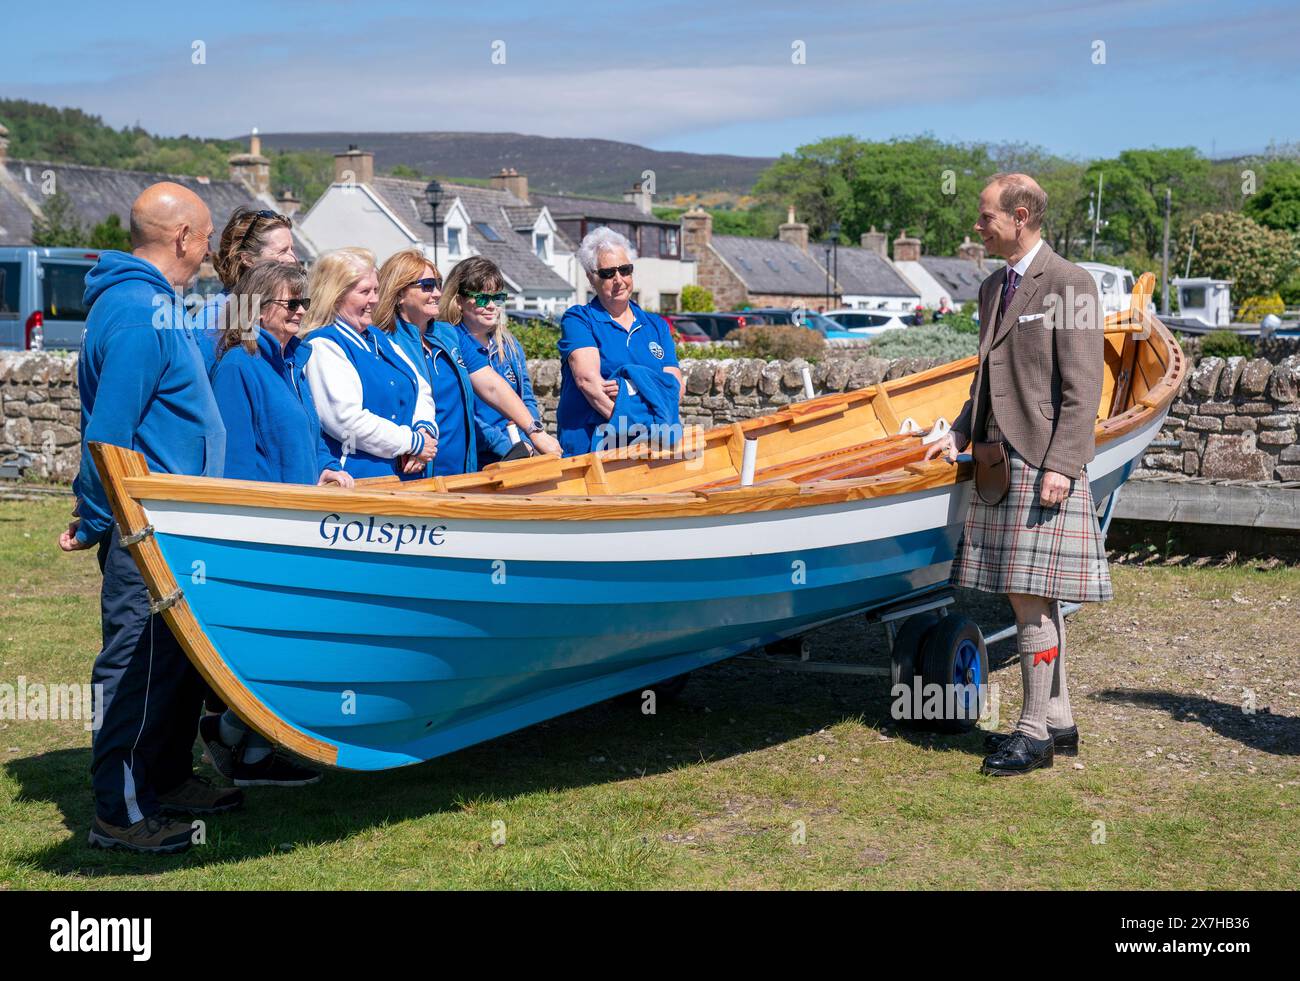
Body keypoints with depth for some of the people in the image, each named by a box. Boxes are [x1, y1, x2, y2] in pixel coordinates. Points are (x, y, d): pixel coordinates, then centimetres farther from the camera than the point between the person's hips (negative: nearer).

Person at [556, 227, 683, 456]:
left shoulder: (657, 326, 20)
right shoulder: (577, 320, 7)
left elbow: (675, 388, 9)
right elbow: (587, 379, -9)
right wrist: (627, 426, -22)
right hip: (590, 445, -3)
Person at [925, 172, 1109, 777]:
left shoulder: (1069, 285, -7)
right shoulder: (992, 288, 18)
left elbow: (1082, 387, -12)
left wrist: (1061, 465, -19)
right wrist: (959, 435, 11)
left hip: (1042, 463, -8)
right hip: (997, 461, 8)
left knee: (1031, 596, -8)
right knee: (1031, 598, 11)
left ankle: (1034, 732, -1)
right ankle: (1058, 722, 19)